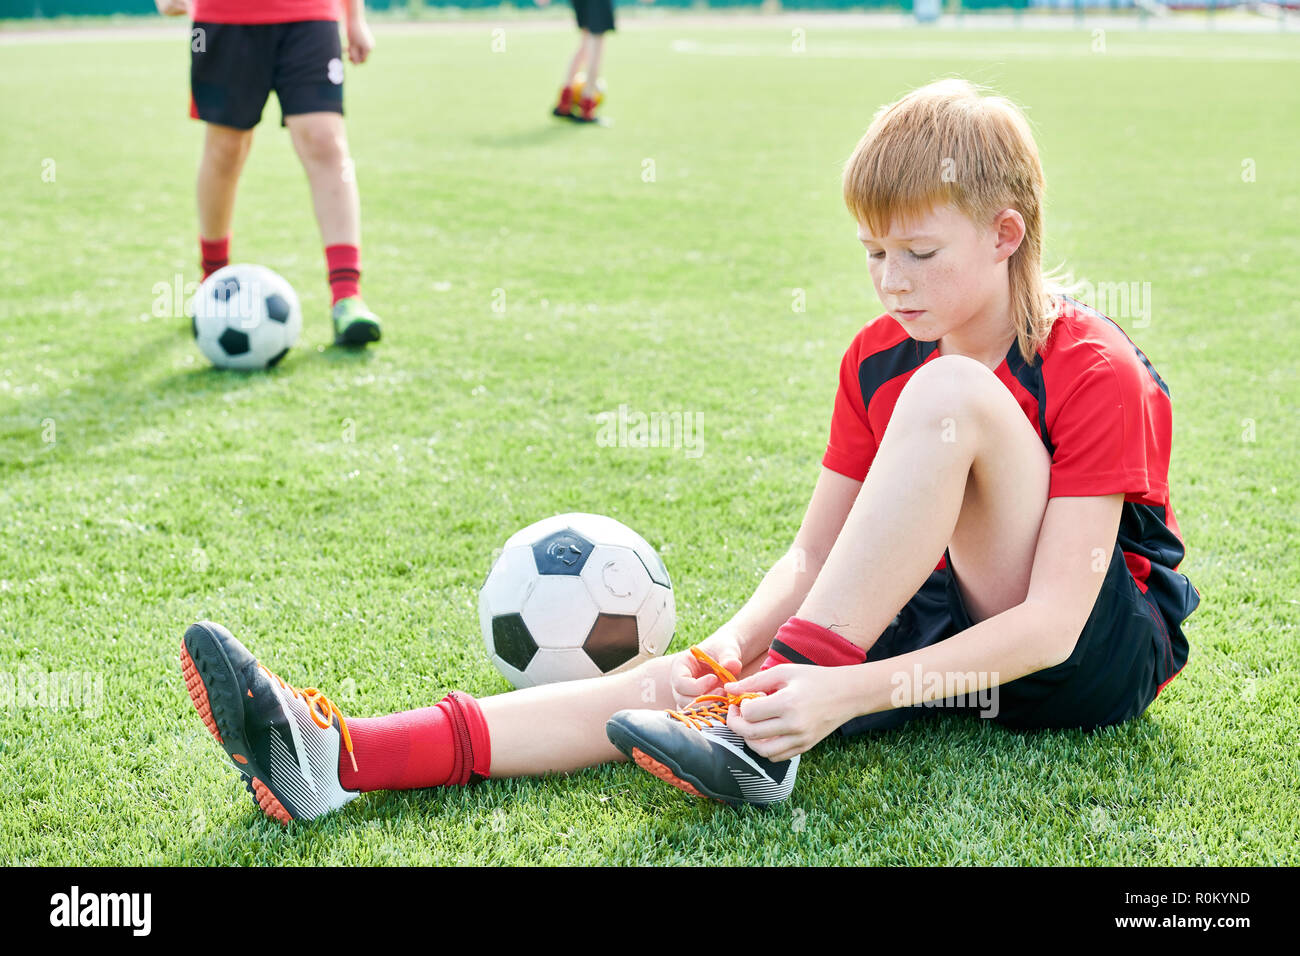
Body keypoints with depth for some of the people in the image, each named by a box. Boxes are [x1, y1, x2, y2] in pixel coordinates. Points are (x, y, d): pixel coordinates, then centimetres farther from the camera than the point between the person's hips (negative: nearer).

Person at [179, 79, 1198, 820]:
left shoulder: (1095, 374, -18)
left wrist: (846, 692, -36)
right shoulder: (878, 357, 3)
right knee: (691, 677, -20)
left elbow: (1051, 621, -25)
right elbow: (812, 554, 1)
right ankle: (339, 759, -32)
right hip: (944, 623, 5)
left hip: (1098, 655, -5)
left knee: (949, 393, -30)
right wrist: (729, 647, -21)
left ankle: (762, 739, -31)